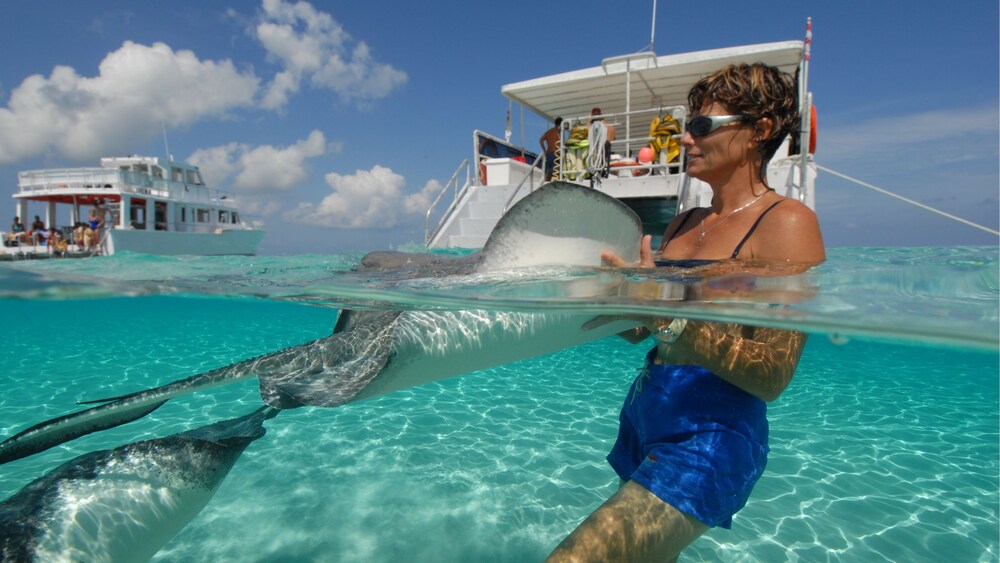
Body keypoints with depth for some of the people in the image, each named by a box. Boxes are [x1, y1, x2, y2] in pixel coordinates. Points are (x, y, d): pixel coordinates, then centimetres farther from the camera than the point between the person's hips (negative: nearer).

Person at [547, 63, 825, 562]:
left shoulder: (787, 222, -10)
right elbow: (637, 329, 14)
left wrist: (666, 315, -27)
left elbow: (772, 378, -18)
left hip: (710, 436, -8)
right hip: (642, 417, 8)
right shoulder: (684, 222, 13)